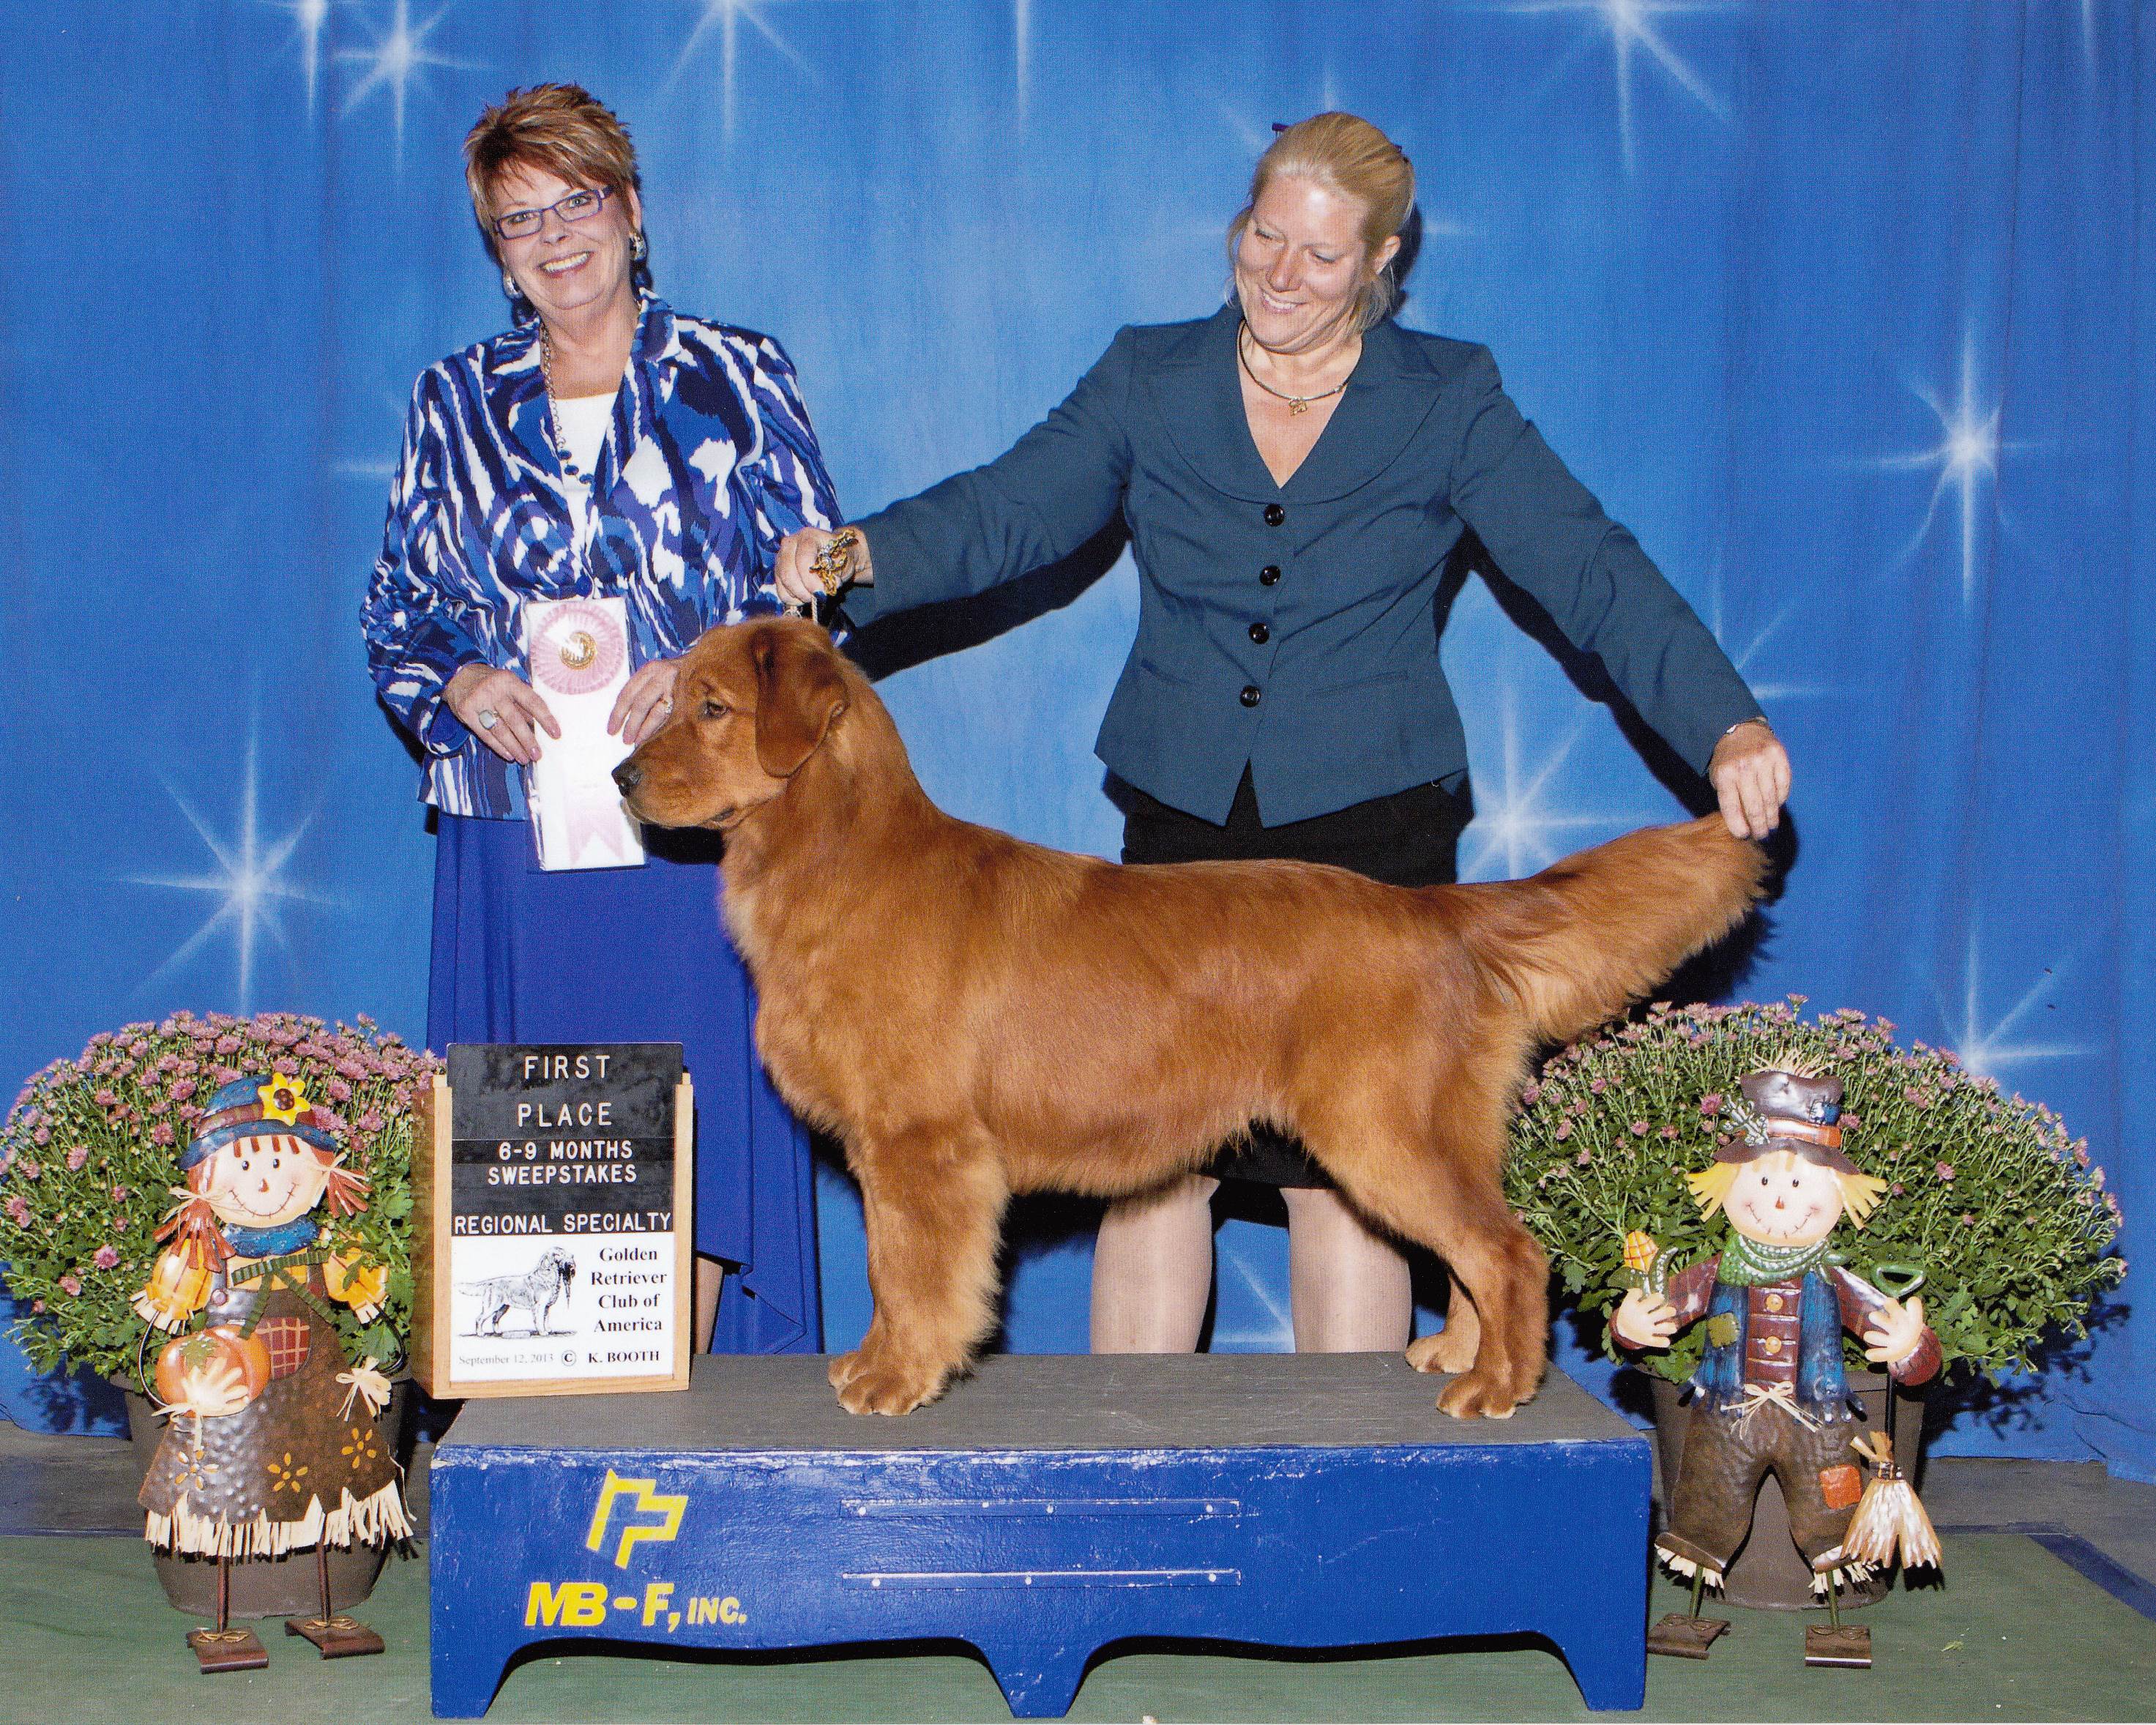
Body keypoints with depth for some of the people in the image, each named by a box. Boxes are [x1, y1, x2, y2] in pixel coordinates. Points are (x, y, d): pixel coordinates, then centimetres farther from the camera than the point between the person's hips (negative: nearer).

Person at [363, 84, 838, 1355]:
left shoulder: (737, 380, 6)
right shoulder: (455, 405, 13)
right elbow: (398, 612, 14)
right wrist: (459, 681, -7)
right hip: (517, 828, 2)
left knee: (695, 1130, -4)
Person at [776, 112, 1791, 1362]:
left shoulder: (1450, 404, 0)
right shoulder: (1150, 381, 6)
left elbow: (1588, 569, -8)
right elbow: (1008, 512, -2)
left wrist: (1725, 722, -21)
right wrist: (863, 555, -22)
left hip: (1370, 833, -2)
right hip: (1183, 825, 2)